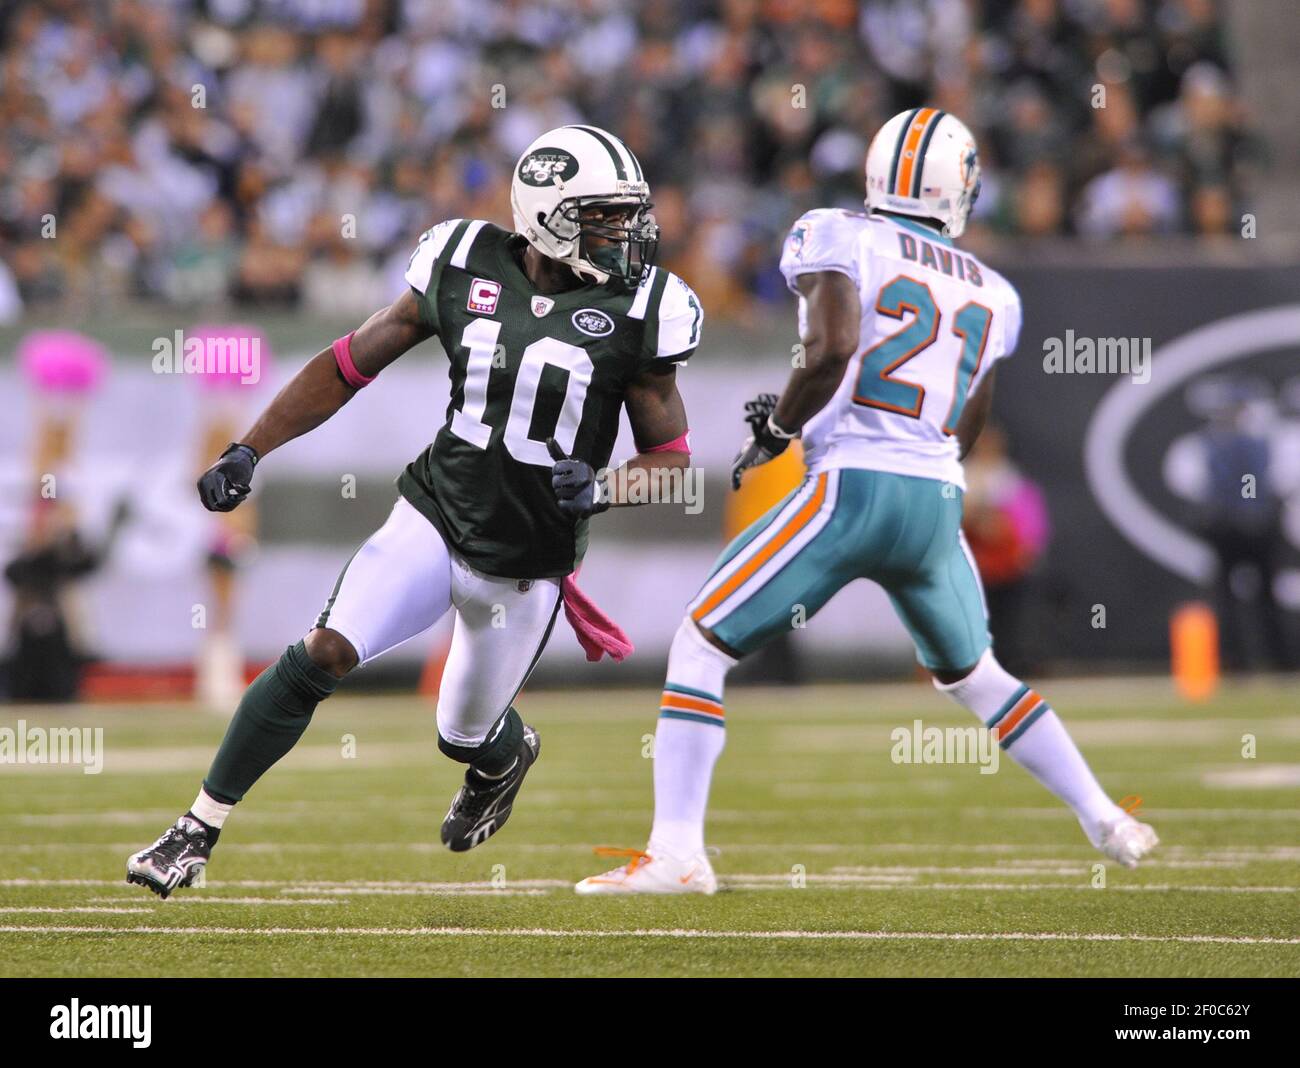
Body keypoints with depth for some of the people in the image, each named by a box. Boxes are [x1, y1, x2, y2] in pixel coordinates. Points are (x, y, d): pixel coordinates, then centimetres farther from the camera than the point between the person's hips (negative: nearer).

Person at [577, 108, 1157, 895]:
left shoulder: (841, 240, 0)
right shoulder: (991, 294, 17)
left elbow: (833, 349, -17)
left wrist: (775, 430, -1)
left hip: (854, 486, -5)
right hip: (940, 504, 5)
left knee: (702, 646, 4)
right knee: (975, 676, 28)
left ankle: (676, 853, -6)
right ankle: (1107, 822, 27)